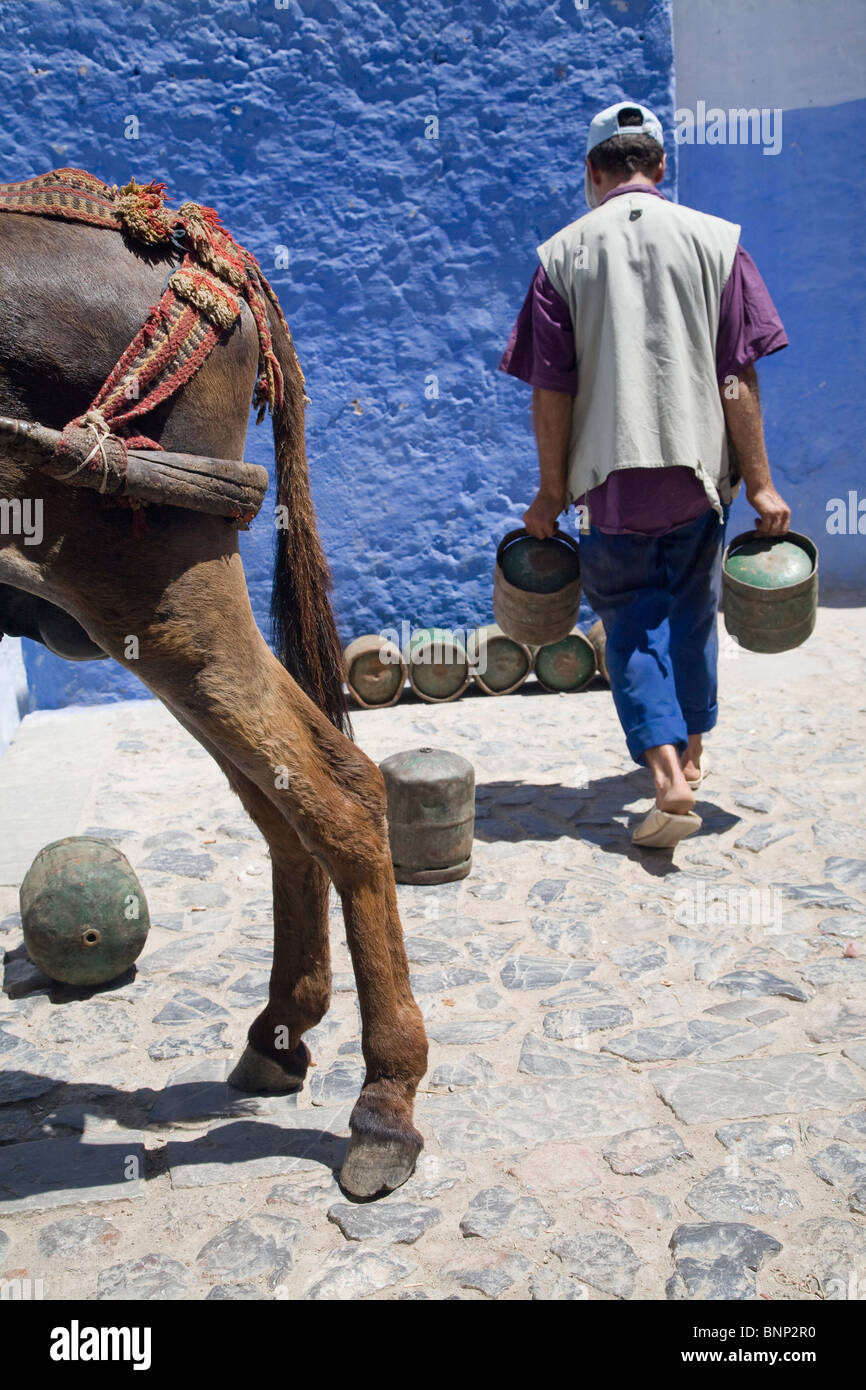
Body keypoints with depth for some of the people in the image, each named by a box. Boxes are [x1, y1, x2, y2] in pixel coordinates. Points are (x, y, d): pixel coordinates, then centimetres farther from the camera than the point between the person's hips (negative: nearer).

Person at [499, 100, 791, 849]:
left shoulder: (563, 254, -2)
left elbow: (551, 391, -5)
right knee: (691, 608, 19)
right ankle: (691, 751, 33)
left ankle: (668, 774, -8)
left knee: (632, 619, 7)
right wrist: (759, 483, 0)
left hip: (612, 474, -1)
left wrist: (551, 491, 4)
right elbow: (737, 378, -4)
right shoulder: (716, 240, 0)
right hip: (698, 464, 2)